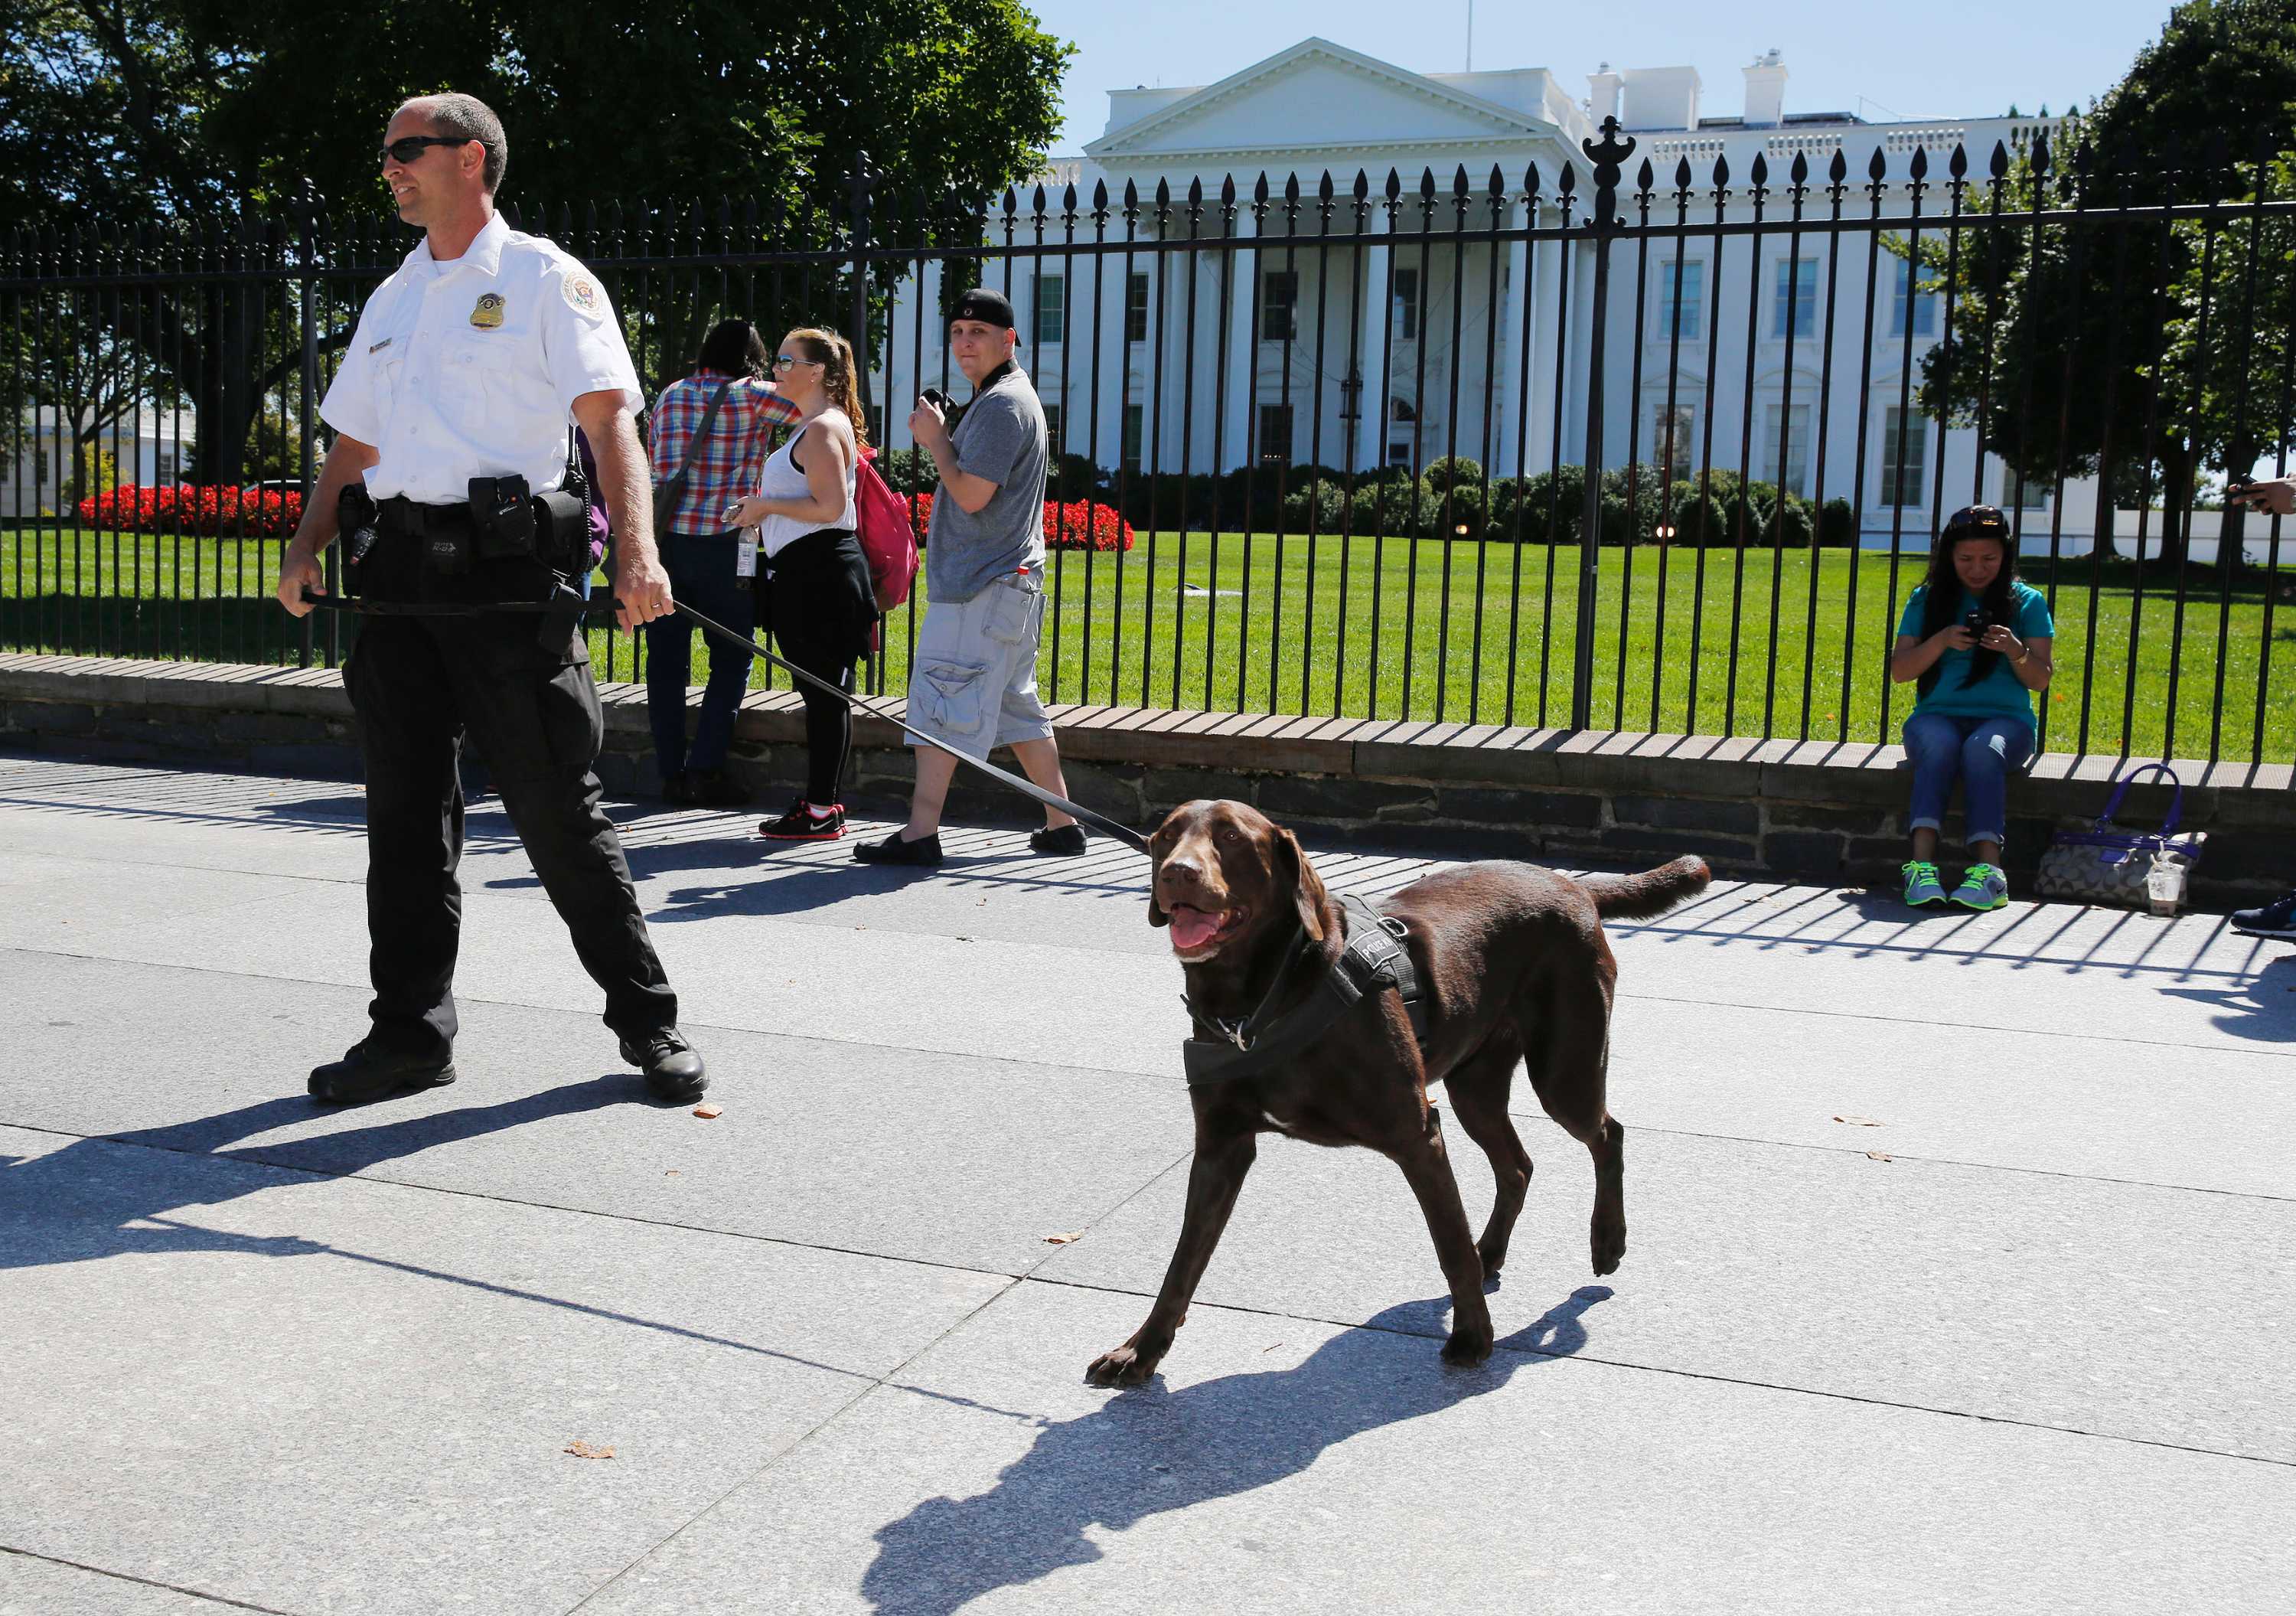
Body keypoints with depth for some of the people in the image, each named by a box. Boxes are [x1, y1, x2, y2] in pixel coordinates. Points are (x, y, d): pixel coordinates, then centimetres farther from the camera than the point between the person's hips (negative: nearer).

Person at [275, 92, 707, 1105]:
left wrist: (637, 548, -25)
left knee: (556, 809, -4)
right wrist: (306, 548, 7)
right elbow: (355, 444, 24)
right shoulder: (393, 298, 22)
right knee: (405, 810, 7)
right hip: (396, 573, 6)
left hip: (507, 571, -6)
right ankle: (409, 1032, 16)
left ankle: (646, 1020, 8)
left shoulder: (543, 278, 2)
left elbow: (608, 417, -9)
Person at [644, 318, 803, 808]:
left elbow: (655, 465, 18)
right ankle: (705, 770, 1)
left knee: (666, 661, 7)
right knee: (731, 660, 6)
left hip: (664, 539, 4)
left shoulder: (669, 396, 13)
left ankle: (671, 773, 10)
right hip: (722, 543, -4)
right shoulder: (752, 396, -2)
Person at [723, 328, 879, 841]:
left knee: (824, 691, -6)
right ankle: (822, 800, 19)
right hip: (805, 573, 11)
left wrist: (765, 505, -12)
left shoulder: (824, 428, -12)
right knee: (820, 692, 13)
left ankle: (821, 811, -3)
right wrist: (762, 515, 17)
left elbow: (829, 507, -21)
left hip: (821, 570, -11)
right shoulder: (812, 426, 21)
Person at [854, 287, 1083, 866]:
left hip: (982, 589, -11)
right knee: (1016, 704, 14)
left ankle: (920, 833, -9)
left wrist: (936, 440, -6)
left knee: (941, 700, -9)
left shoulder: (1003, 404, -13)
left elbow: (971, 494, -19)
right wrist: (940, 438, 12)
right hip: (1007, 583, 11)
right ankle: (1062, 824, 18)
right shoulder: (997, 398, 21)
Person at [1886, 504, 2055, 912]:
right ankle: (1922, 864, -50)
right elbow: (1898, 671, 4)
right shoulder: (1927, 600, 11)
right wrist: (1941, 641, -13)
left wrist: (2016, 651, -17)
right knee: (1939, 744, -35)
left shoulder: (2027, 602, 9)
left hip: (2005, 719, 0)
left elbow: (2040, 680, 4)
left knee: (1983, 748, -36)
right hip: (1938, 715, 0)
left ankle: (1988, 867, -49)